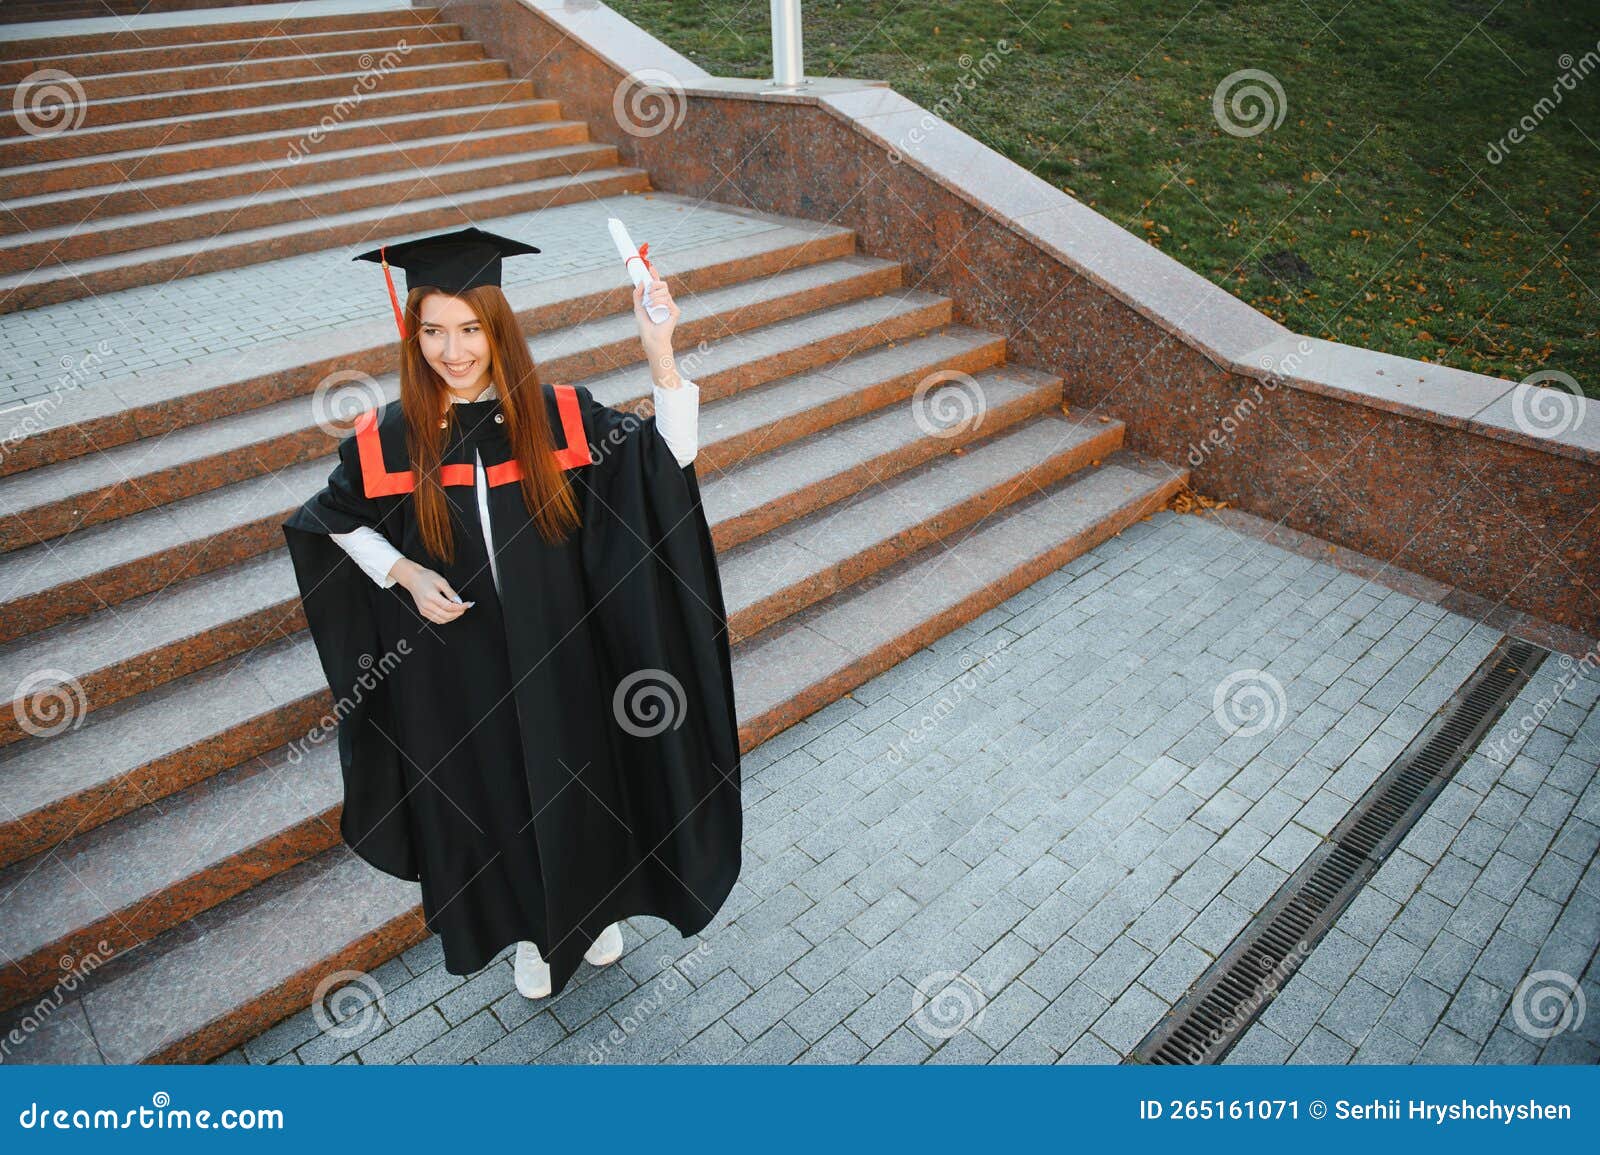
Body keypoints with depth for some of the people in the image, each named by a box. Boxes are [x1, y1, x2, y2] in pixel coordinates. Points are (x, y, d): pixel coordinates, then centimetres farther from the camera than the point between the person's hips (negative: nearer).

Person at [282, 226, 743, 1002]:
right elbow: (335, 521, 6)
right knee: (489, 800, 19)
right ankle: (528, 928, 47)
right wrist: (405, 573, -12)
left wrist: (660, 356, -28)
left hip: (557, 655, 0)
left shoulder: (558, 415, -11)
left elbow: (670, 459, -15)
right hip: (454, 670, 0)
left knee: (576, 786, 19)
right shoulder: (387, 439, -10)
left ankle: (592, 904, 50)